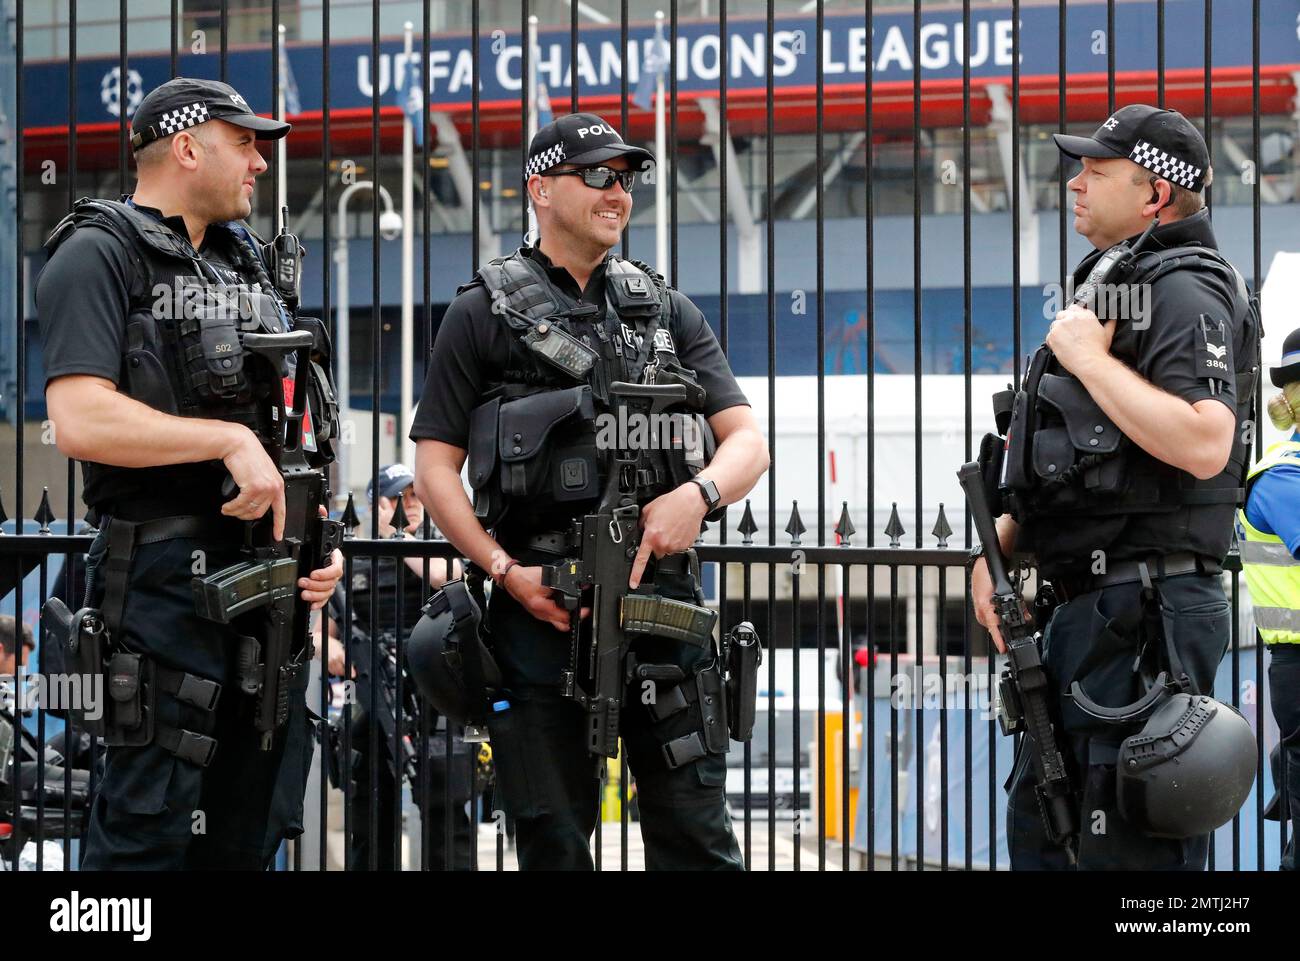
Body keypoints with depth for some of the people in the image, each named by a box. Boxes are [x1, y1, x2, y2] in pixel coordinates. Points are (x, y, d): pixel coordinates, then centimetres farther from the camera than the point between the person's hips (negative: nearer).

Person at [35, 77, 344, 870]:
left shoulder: (251, 264, 19)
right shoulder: (98, 257, -6)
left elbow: (302, 426, 22)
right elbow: (80, 420, -20)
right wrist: (229, 438, -20)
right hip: (165, 581, -8)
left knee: (252, 832, 12)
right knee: (149, 832, -5)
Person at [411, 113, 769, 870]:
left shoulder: (669, 311, 15)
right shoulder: (485, 314, 6)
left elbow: (748, 440, 9)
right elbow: (436, 464, 3)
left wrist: (699, 494, -14)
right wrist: (505, 571, -10)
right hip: (539, 606, -2)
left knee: (697, 833, 0)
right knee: (554, 840, 6)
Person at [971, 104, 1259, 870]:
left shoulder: (1184, 292, -12)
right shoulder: (1115, 288, 20)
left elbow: (1204, 446, -28)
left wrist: (1090, 360, -19)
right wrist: (999, 547, 14)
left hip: (1145, 613, -11)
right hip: (1091, 608, 11)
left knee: (1132, 845, -9)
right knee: (1041, 824, 17)